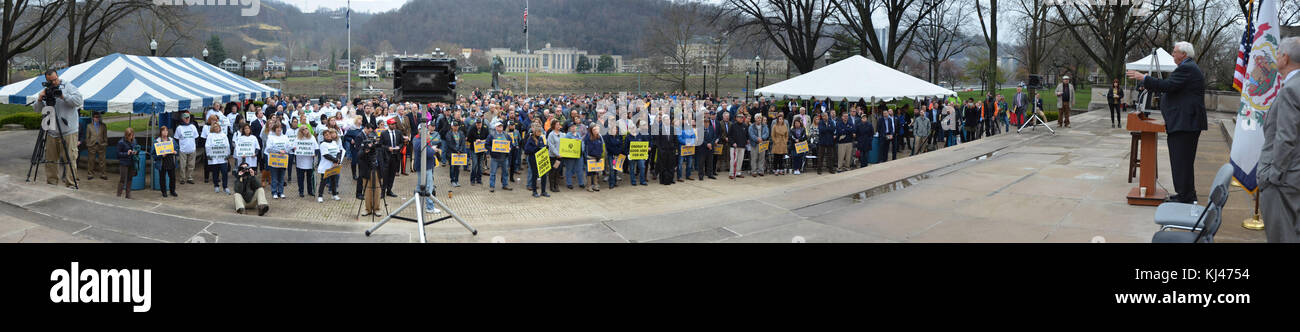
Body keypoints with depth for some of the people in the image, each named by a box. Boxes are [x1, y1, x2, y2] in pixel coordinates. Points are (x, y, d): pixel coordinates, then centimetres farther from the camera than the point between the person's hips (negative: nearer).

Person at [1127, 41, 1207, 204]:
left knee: (1181, 161, -9)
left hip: (1184, 123, -11)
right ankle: (1188, 195, 23)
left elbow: (1167, 85, -22)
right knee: (1184, 160, 17)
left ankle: (1185, 197, -8)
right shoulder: (1190, 68, 20)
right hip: (1188, 123, 11)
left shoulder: (1186, 69, -14)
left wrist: (1143, 78, -16)